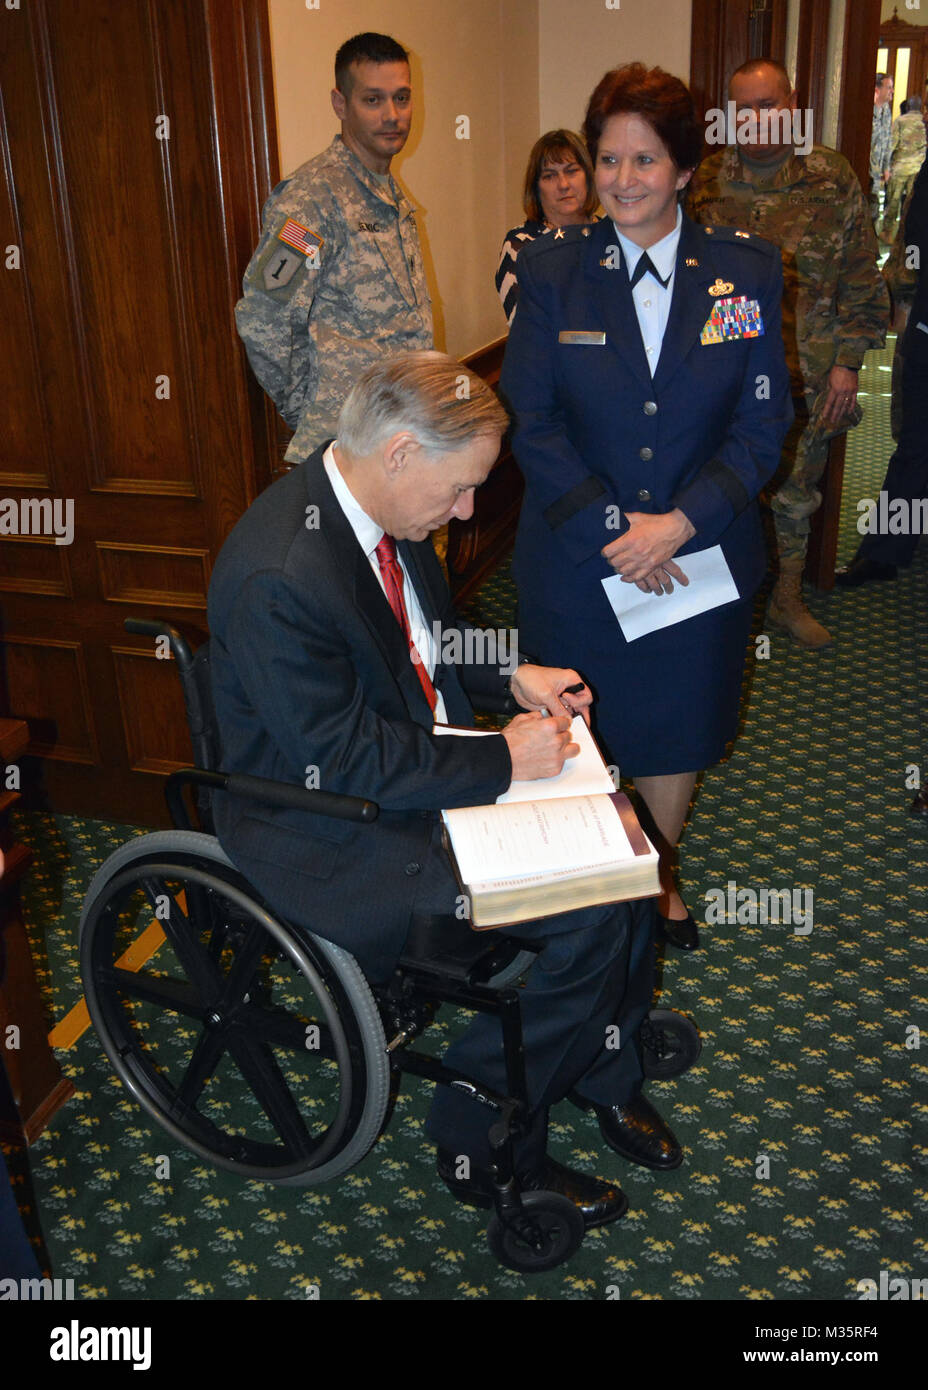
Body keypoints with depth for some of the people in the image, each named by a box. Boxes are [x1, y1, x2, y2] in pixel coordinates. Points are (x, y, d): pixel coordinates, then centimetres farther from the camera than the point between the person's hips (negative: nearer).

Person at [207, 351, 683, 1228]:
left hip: (416, 755, 9)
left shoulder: (378, 509, -3)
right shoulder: (279, 578, -31)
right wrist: (504, 759, -22)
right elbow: (345, 763, -26)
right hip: (332, 832, -9)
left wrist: (512, 675, 0)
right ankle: (482, 1146, 7)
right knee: (588, 918, -16)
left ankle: (605, 1072, 21)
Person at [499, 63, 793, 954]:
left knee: (676, 730, 16)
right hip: (575, 561, -1)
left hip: (701, 557, 1)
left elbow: (762, 423, -4)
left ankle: (657, 879, 42)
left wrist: (680, 521, -18)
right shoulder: (550, 273, -3)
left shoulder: (745, 271, -2)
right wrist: (612, 529, -17)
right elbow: (531, 424, -7)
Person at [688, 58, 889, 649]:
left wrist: (847, 362, -5)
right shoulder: (708, 180, 1)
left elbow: (861, 280, 1)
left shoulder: (833, 178, 0)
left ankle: (789, 599, 29)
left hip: (807, 376, 0)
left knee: (797, 492, 12)